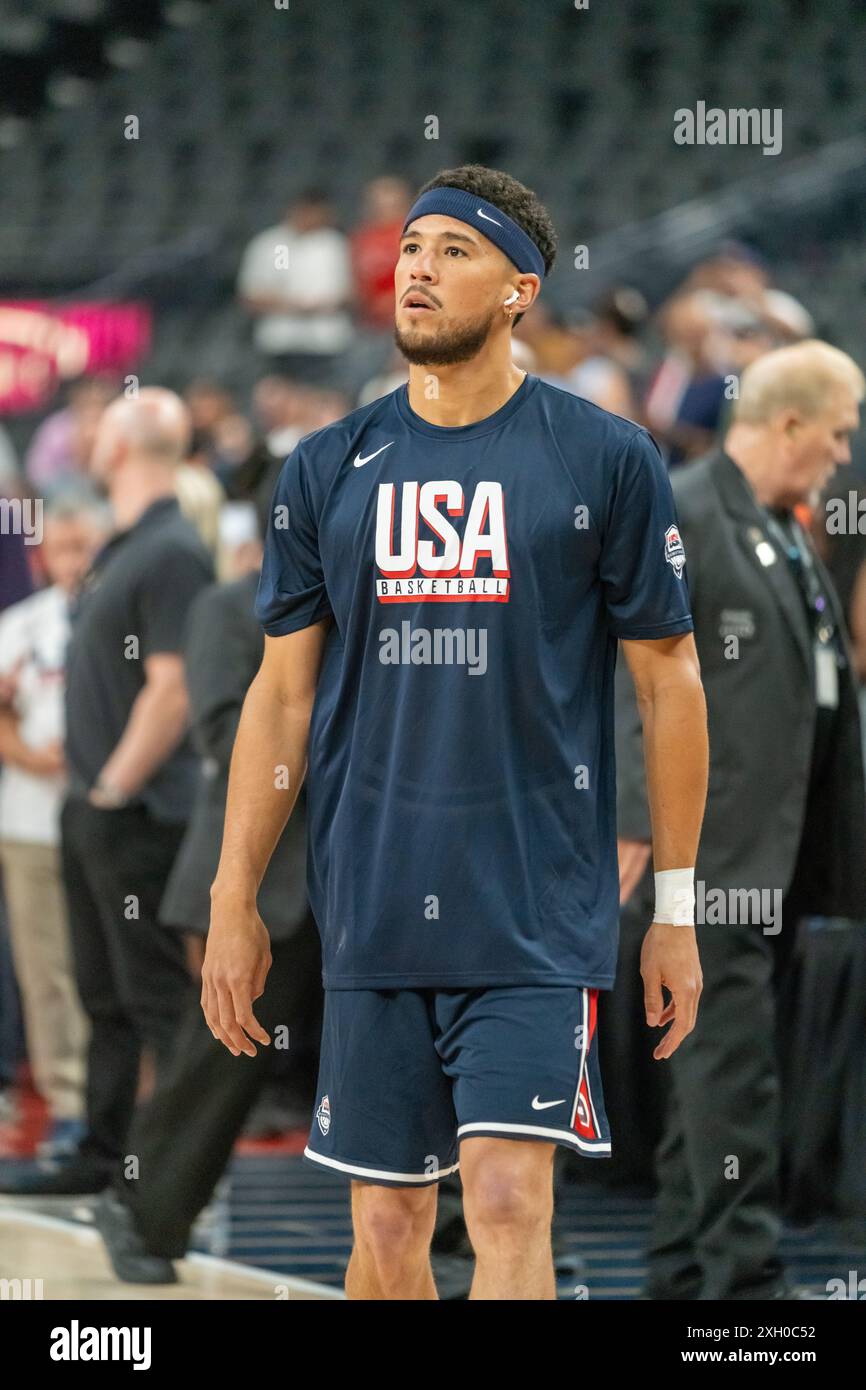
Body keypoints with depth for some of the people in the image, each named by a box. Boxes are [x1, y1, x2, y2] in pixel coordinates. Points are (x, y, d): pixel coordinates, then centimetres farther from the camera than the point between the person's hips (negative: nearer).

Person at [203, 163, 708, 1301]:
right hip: (372, 922, 3)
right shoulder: (328, 471, 7)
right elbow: (283, 695, 11)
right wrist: (235, 900, 6)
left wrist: (675, 910, 1)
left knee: (509, 1204, -14)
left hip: (539, 917, -3)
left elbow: (669, 683, 3)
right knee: (388, 1230, 6)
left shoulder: (608, 461, 0)